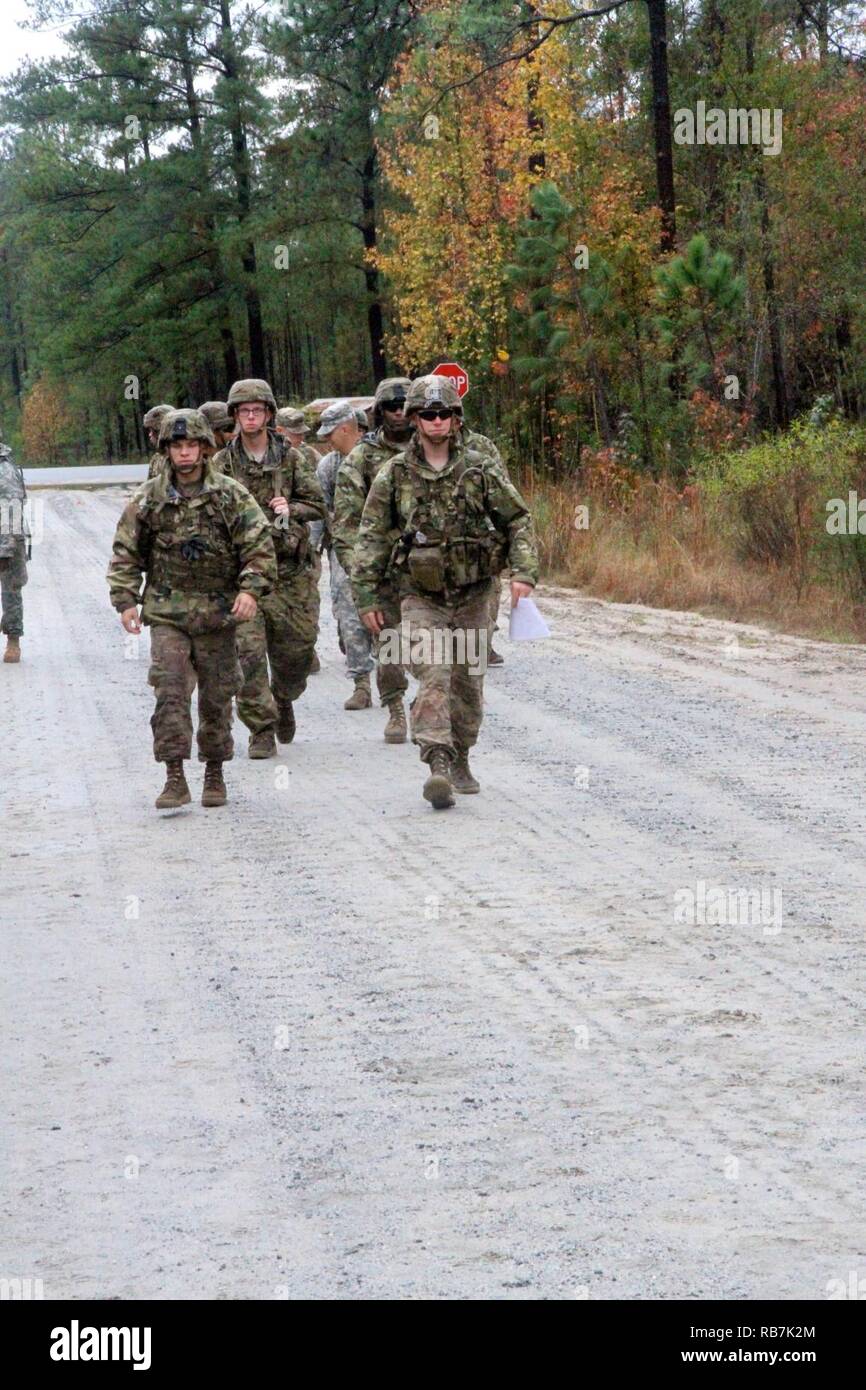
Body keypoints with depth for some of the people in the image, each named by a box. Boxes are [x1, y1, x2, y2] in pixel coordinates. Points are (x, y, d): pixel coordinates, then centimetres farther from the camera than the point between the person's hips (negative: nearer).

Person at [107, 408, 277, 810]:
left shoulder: (231, 496, -1)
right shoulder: (148, 498, 3)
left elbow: (260, 548, -5)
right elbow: (126, 553, 9)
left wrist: (251, 589, -19)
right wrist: (126, 600, -2)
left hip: (218, 613, 0)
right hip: (167, 614, 0)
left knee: (217, 698, 6)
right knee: (170, 693, -12)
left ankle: (214, 774, 21)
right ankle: (174, 778, -10)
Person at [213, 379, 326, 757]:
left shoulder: (291, 458, 6)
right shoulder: (223, 464, 3)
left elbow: (317, 504, 6)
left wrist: (290, 509, -12)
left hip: (291, 570, 1)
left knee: (296, 647, 5)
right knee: (248, 651, -9)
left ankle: (283, 700, 36)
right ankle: (261, 729, -1)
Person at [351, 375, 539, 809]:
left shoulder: (481, 469, 0)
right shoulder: (394, 475, -1)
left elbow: (518, 521, 4)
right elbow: (371, 539, 2)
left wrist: (523, 571, -10)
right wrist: (367, 597, -2)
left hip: (472, 596, 2)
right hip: (421, 597, -2)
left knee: (468, 682, 10)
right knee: (432, 677, -17)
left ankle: (460, 760, 27)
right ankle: (438, 765, -25)